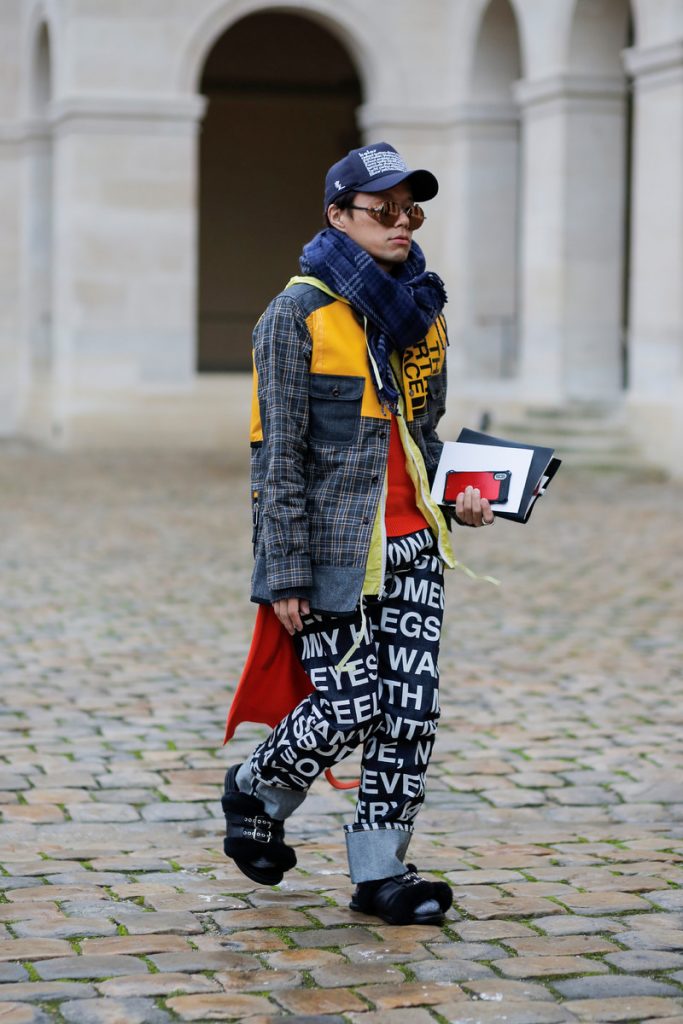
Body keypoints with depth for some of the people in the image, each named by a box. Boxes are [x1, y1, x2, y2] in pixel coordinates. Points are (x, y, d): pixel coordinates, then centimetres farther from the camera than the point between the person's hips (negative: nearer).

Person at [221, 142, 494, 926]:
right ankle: (256, 792, 24)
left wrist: (458, 495, 3)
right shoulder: (298, 314, -10)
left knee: (410, 708, 0)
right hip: (332, 545, -6)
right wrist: (284, 574, -14)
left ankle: (380, 870, 11)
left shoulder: (422, 309, 10)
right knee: (349, 706, -5)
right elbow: (281, 455, -11)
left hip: (411, 543, 6)